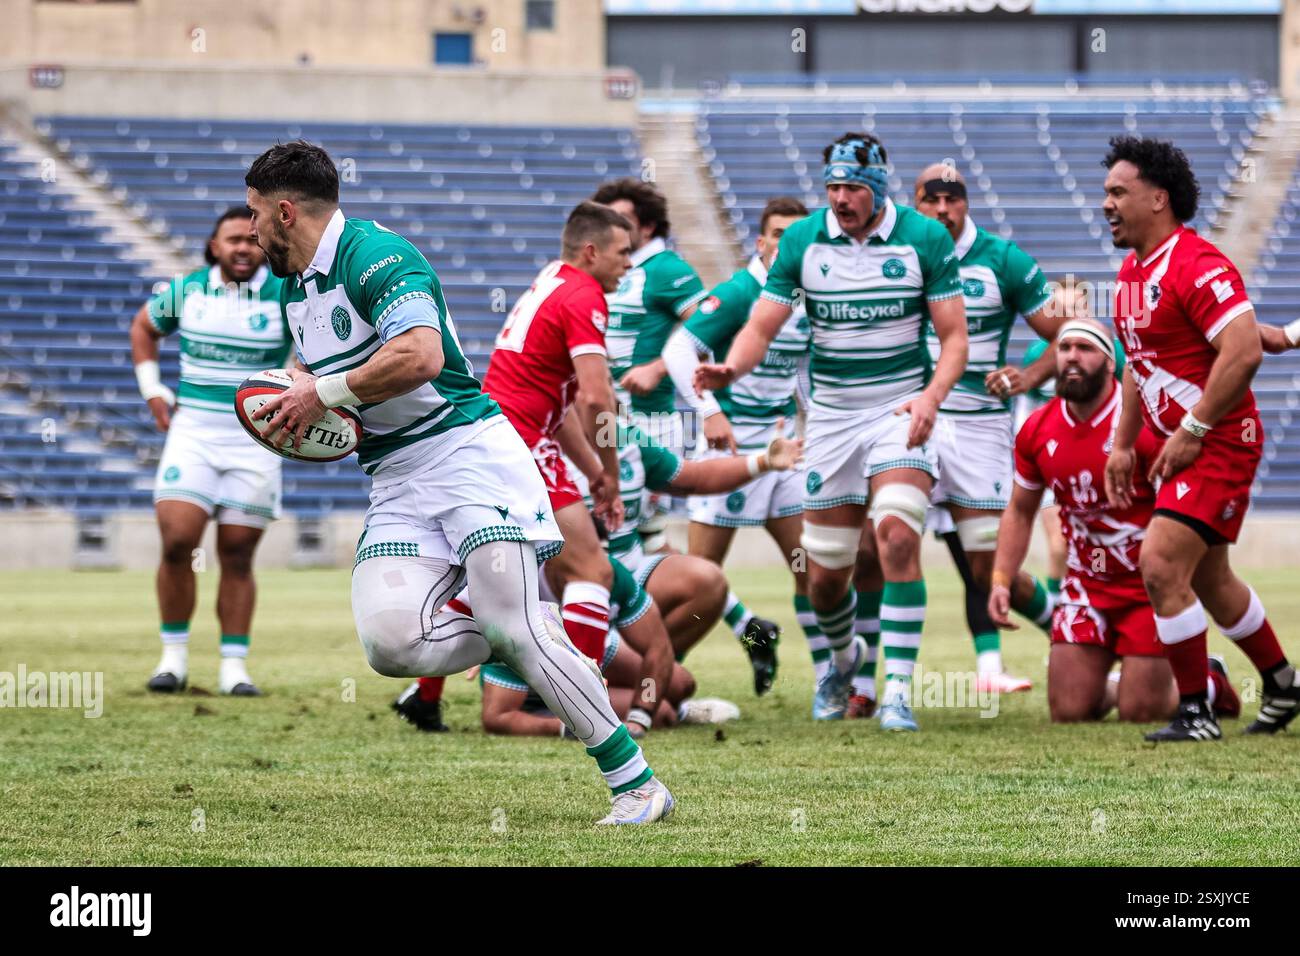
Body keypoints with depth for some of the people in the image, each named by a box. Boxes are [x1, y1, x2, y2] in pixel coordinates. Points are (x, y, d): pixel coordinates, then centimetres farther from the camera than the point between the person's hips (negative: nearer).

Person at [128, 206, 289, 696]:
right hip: (192, 433, 1)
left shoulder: (285, 297, -5)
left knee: (237, 555, 0)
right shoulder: (186, 290, 3)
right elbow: (143, 326, 21)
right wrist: (152, 389, 12)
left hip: (256, 440, -1)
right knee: (177, 542, -11)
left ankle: (234, 667, 7)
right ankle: (173, 655, 3)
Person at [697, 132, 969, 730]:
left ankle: (898, 692, -20)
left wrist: (931, 396, -21)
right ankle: (845, 658, 39)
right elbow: (761, 327, -2)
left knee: (897, 537, -24)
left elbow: (954, 337, -3)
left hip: (902, 409, -3)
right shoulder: (802, 242, -2)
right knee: (825, 576, 5)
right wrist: (729, 370, -24)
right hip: (831, 413, 3)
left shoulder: (925, 240, -6)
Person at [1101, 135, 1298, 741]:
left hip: (1219, 443, -10)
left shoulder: (1196, 265, -19)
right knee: (1208, 580, 19)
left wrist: (1192, 431, -23)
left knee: (1161, 567, -18)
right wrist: (1123, 443, 17)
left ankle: (1195, 713, -10)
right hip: (1176, 442, 10)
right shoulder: (1132, 271, 11)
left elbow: (1244, 352, -27)